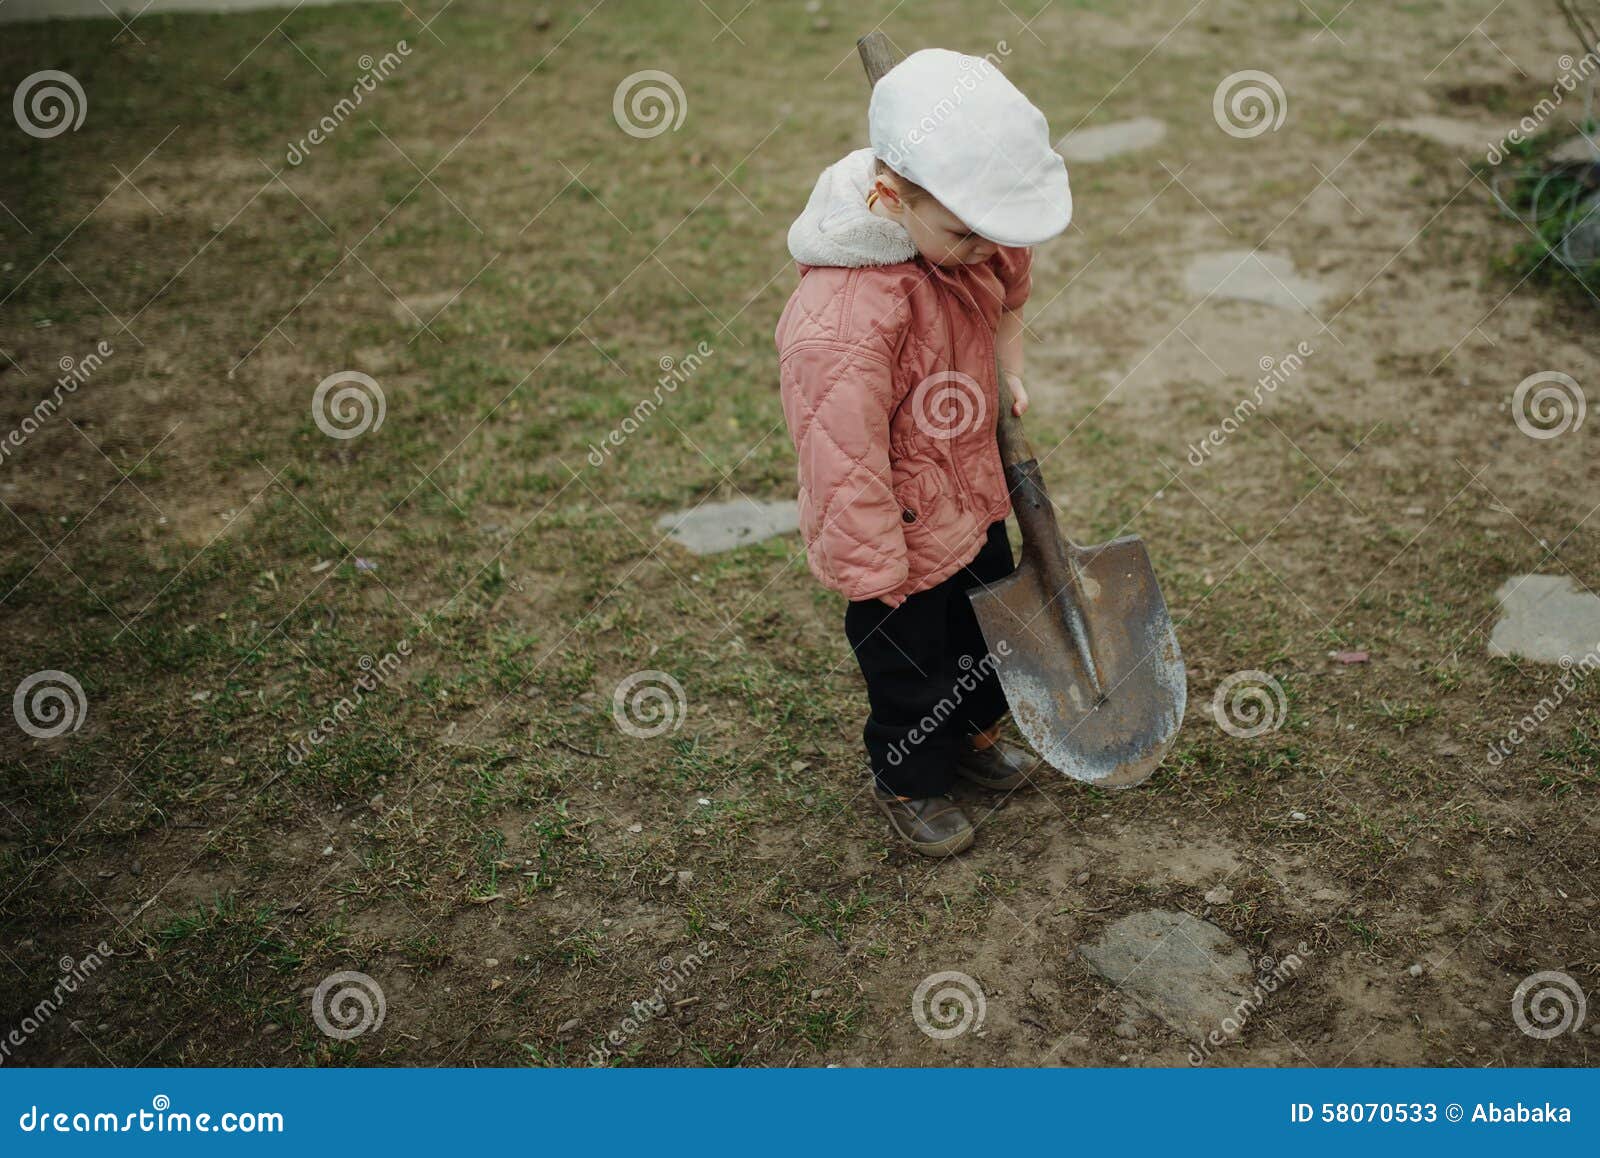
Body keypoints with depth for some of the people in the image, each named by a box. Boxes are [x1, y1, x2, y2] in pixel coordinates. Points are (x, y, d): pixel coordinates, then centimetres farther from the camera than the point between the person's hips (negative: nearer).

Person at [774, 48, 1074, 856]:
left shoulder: (969, 231, -13)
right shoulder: (838, 327, -38)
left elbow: (1012, 282, 13)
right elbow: (847, 468, -30)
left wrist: (1009, 370, 2)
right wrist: (881, 576, -21)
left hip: (975, 495, 8)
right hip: (903, 535, -8)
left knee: (993, 629, 28)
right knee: (913, 669, 15)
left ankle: (973, 733, 57)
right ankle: (908, 781, 45)